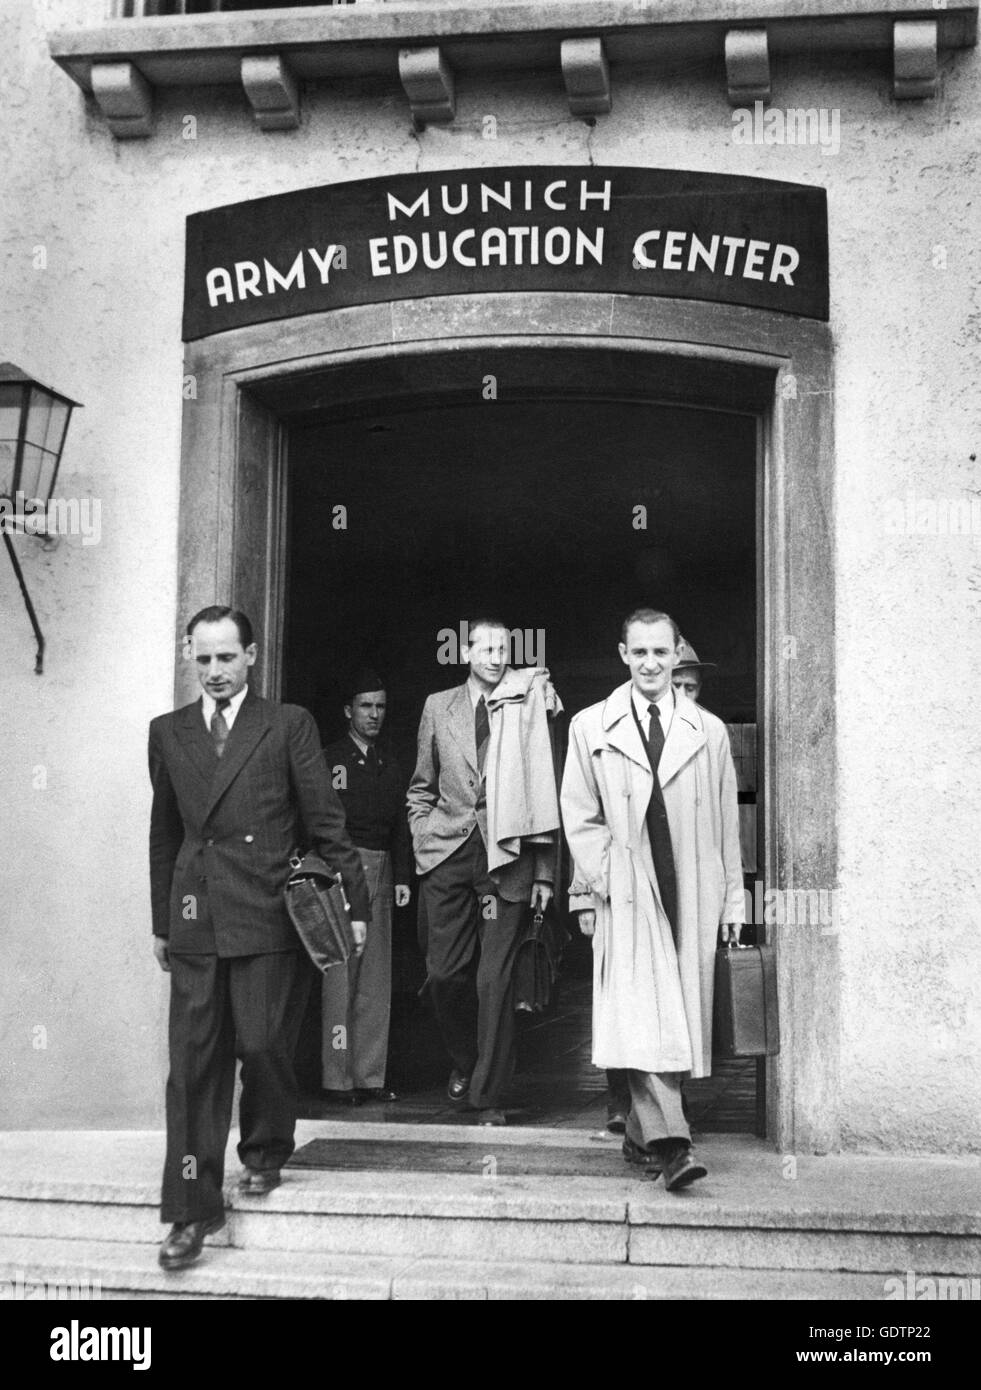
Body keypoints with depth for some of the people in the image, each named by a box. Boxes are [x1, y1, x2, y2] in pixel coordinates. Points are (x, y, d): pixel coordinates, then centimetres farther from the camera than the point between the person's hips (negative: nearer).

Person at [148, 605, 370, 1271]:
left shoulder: (289, 725, 3)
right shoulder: (169, 732, 14)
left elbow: (325, 821, 1)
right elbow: (164, 833, 18)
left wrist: (354, 904, -3)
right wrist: (161, 922, 17)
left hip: (268, 917, -3)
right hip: (195, 922, 3)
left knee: (263, 1045, -2)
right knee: (194, 1061, 1)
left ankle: (265, 1154, 27)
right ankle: (193, 1209, 8)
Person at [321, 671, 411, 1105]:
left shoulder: (389, 765, 17)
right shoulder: (330, 759, 1)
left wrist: (402, 877, 11)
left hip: (380, 871, 6)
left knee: (376, 980, 6)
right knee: (340, 976, -5)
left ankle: (370, 1077, 11)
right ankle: (337, 1078, -1)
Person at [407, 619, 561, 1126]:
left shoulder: (530, 707, 3)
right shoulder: (438, 708, 11)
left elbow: (547, 795, 4)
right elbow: (421, 790, 16)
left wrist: (544, 872, 0)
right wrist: (424, 848, 5)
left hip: (507, 855, -2)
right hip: (447, 853, 2)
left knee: (495, 977, -2)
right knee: (444, 971, 2)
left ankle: (487, 1094, 10)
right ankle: (464, 1060, 30)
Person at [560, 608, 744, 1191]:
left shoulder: (709, 732, 9)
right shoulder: (590, 727, 6)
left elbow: (727, 824, 11)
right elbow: (580, 817, 6)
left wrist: (733, 899, 9)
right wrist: (594, 888, -3)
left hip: (692, 897, 2)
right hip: (625, 896, -2)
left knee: (680, 1023, 6)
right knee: (643, 1017, -14)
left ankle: (642, 1136, 20)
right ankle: (669, 1142, -17)